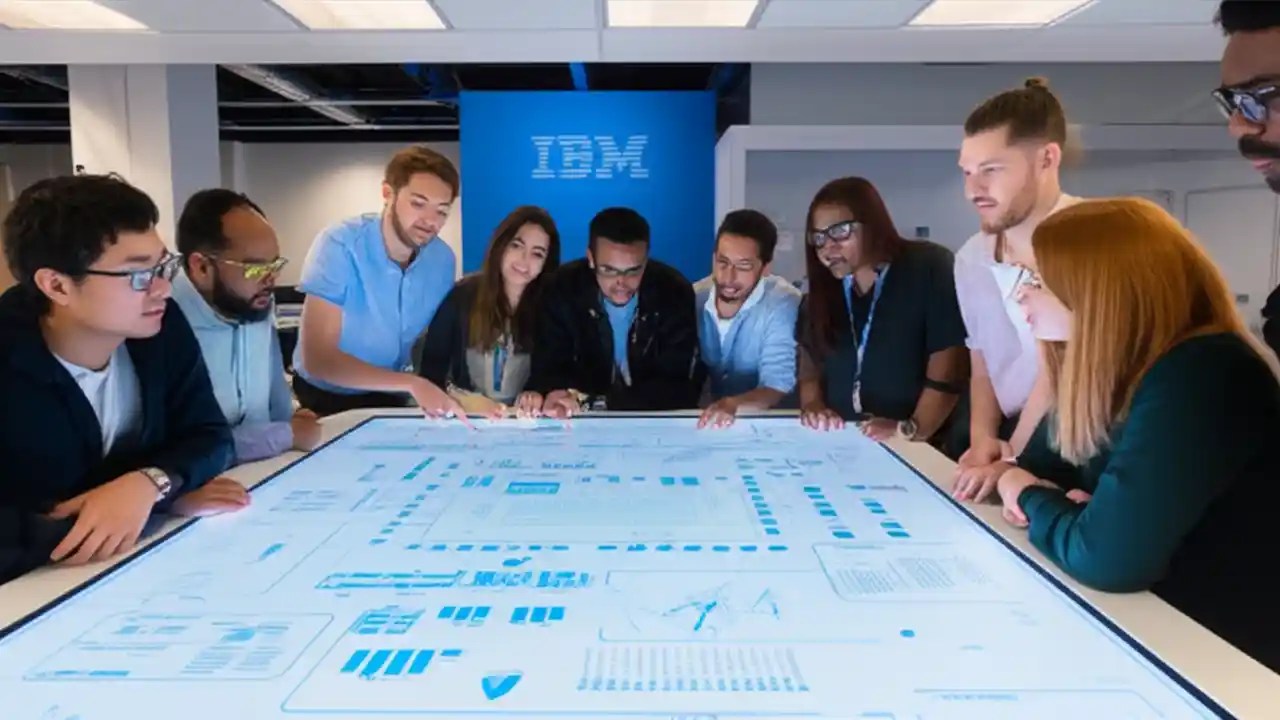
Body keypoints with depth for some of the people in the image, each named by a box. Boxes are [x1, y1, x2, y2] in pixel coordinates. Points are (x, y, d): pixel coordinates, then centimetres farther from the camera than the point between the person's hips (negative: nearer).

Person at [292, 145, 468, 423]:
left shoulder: (444, 260, -9)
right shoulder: (339, 245, -22)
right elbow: (318, 358, -28)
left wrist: (428, 390, -16)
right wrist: (412, 384, -36)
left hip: (388, 397, 4)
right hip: (325, 397, -3)